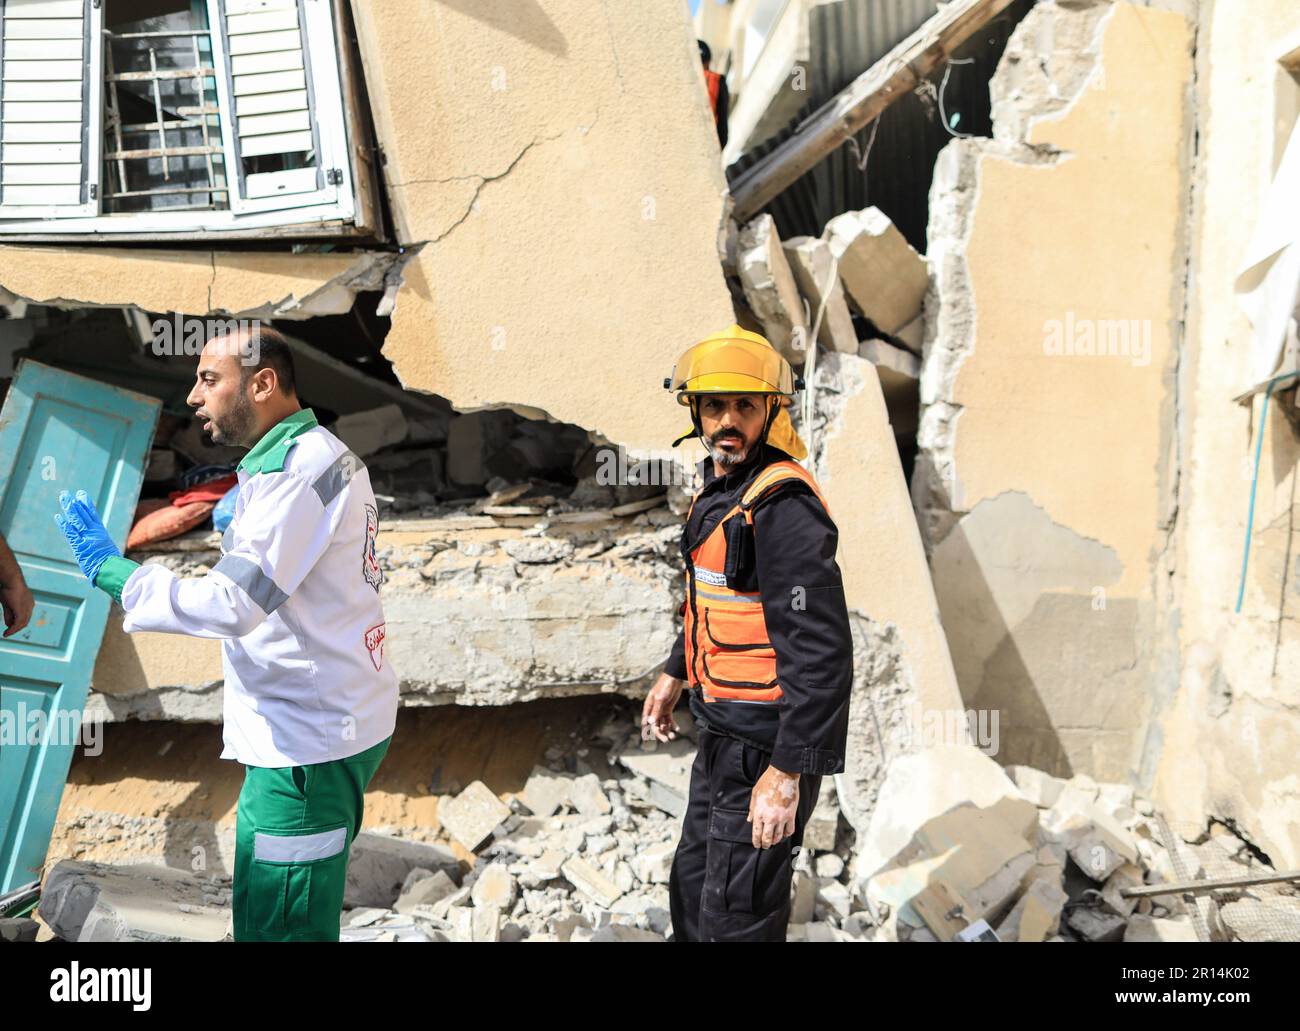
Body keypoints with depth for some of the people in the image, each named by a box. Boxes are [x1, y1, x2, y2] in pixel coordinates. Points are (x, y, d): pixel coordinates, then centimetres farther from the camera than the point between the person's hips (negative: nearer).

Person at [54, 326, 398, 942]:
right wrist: (243, 524, 16)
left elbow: (232, 605, -25)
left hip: (309, 740, -10)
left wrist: (109, 569, -15)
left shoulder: (300, 464, -17)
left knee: (279, 927, -3)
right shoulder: (322, 455, 16)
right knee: (298, 916, 18)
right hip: (330, 722, 10)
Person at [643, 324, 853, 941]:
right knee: (693, 886, 25)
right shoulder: (722, 485, 7)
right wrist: (675, 673, 28)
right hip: (724, 733, 10)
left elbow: (820, 649, -28)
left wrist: (786, 773, -27)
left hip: (765, 745, -10)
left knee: (735, 919, 4)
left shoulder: (783, 504, -24)